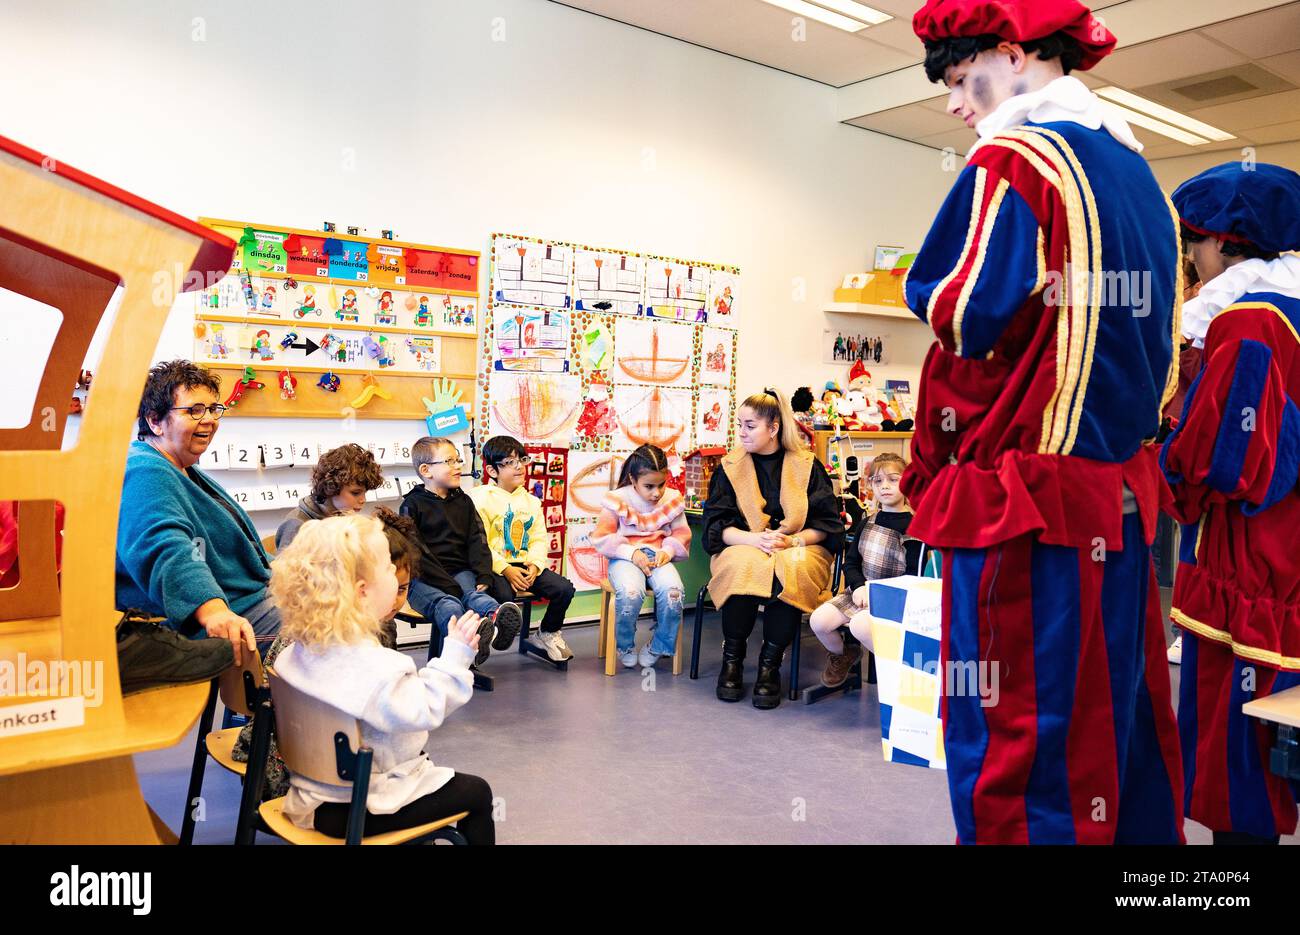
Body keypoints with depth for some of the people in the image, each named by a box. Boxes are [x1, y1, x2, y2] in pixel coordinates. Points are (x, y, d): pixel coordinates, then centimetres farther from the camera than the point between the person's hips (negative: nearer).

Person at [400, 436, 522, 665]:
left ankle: (496, 617, -63)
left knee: (474, 594, -29)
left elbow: (477, 540, 12)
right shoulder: (413, 504, 1)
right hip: (424, 578, -4)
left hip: (460, 571, 4)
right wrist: (446, 584, -18)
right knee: (447, 603, -33)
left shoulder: (463, 501, 18)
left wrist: (484, 575, -7)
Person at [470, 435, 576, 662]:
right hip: (495, 566, -5)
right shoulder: (481, 499, -5)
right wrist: (506, 569, -19)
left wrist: (534, 565, -11)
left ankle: (549, 633, 15)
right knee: (504, 595, -35)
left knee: (564, 588, -12)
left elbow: (539, 539, 9)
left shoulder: (531, 501, 15)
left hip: (525, 565, 6)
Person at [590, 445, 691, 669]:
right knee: (630, 592, -36)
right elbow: (601, 537, -4)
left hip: (658, 557, 3)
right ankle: (625, 646, -4)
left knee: (672, 590, -31)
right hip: (625, 558, -3)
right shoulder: (617, 500, -5)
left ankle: (658, 646, -4)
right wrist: (632, 553, -16)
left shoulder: (672, 499, 5)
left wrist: (668, 551, -9)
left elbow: (681, 533, 12)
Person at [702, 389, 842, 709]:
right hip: (744, 547, 1)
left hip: (798, 549, -1)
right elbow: (716, 524, 0)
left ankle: (770, 664, -23)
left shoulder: (807, 466, 5)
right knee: (744, 566, -36)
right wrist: (755, 539, -18)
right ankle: (732, 660, -18)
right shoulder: (730, 466, 8)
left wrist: (792, 540, -16)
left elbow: (828, 524, 2)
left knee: (790, 571, -36)